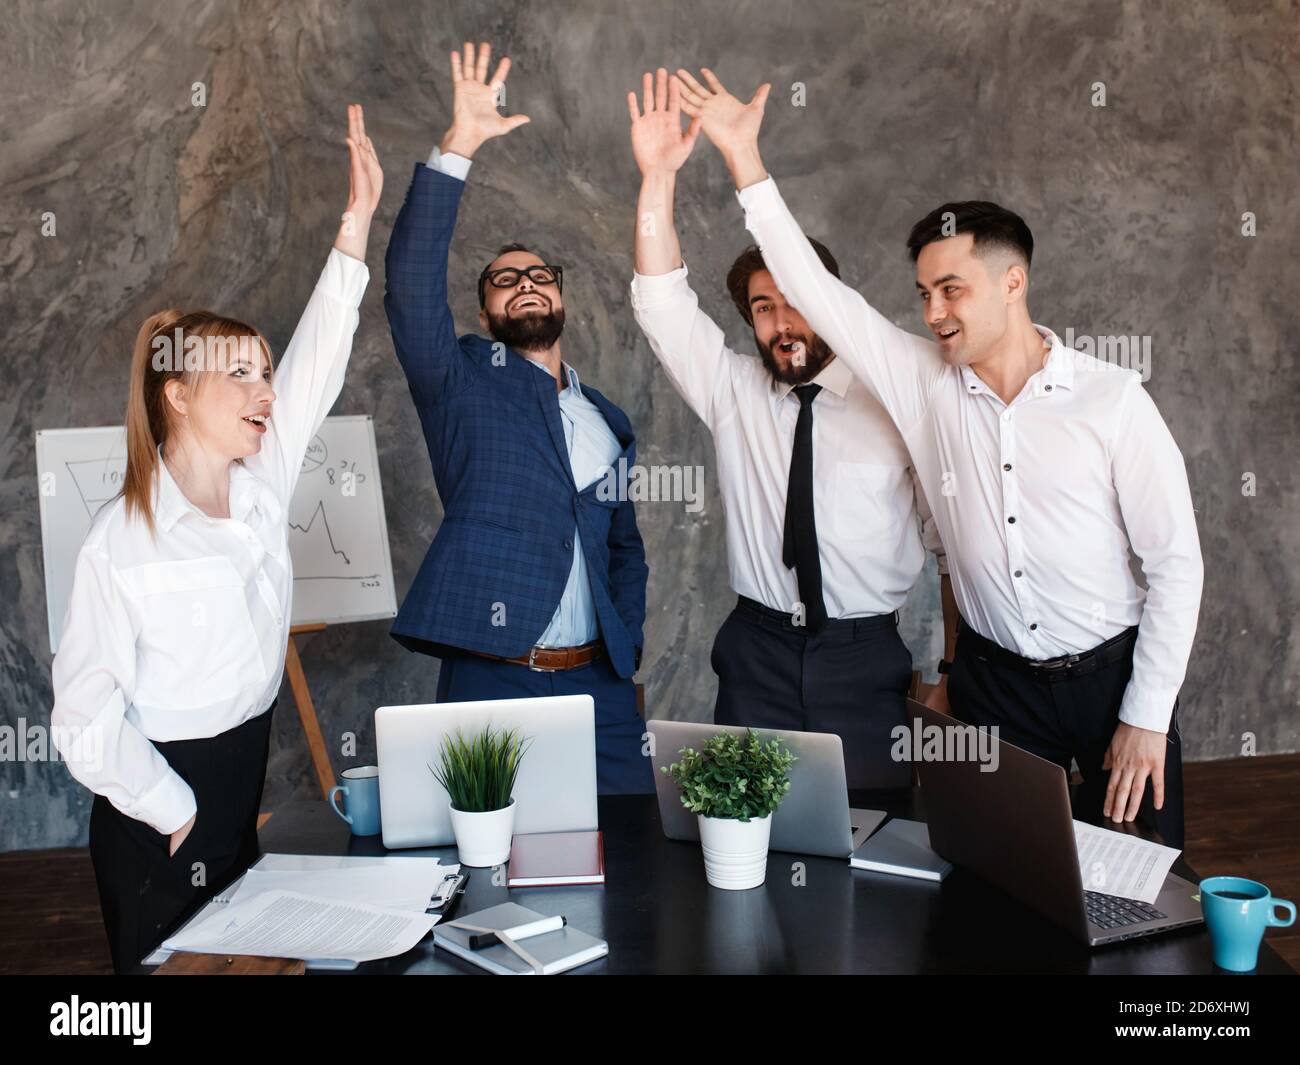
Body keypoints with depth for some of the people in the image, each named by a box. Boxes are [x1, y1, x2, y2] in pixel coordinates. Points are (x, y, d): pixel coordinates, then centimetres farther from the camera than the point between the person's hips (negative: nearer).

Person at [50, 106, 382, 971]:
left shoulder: (263, 486, 0)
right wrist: (178, 811, -13)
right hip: (160, 816, -6)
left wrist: (357, 223, -14)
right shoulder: (122, 540, -16)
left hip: (245, 782, 6)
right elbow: (85, 714, -14)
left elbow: (316, 361, -8)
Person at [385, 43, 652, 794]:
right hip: (490, 682, -4)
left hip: (600, 684, 4)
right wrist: (458, 150, -20)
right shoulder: (464, 382, 3)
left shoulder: (607, 422, 15)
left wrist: (628, 648, 8)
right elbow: (413, 287, -14)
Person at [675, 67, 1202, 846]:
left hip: (1112, 673, -2)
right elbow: (818, 290, -7)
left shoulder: (1112, 399, -11)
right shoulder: (922, 382, -3)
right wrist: (745, 160, -12)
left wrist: (1147, 717, -9)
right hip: (997, 681, 2)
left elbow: (1176, 561, -8)